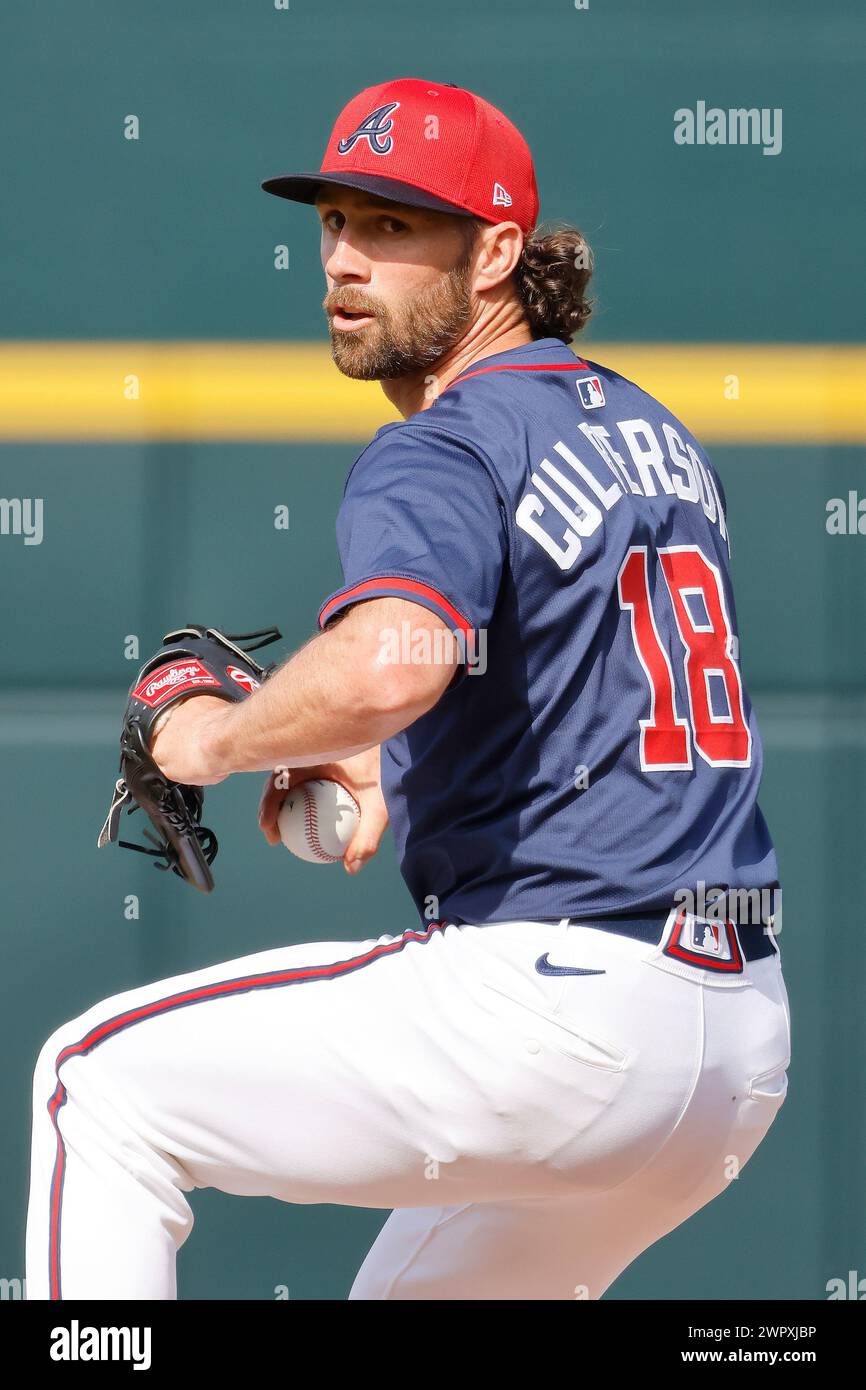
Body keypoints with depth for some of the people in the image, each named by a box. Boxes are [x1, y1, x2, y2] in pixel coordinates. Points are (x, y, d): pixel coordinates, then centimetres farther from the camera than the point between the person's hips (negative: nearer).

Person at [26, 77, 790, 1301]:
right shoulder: (651, 432, 18)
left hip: (561, 1006, -9)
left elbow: (397, 657, -33)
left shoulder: (441, 453, -11)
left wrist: (218, 741, -16)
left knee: (100, 1083, 1)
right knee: (425, 1286, 30)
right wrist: (400, 776, 24)